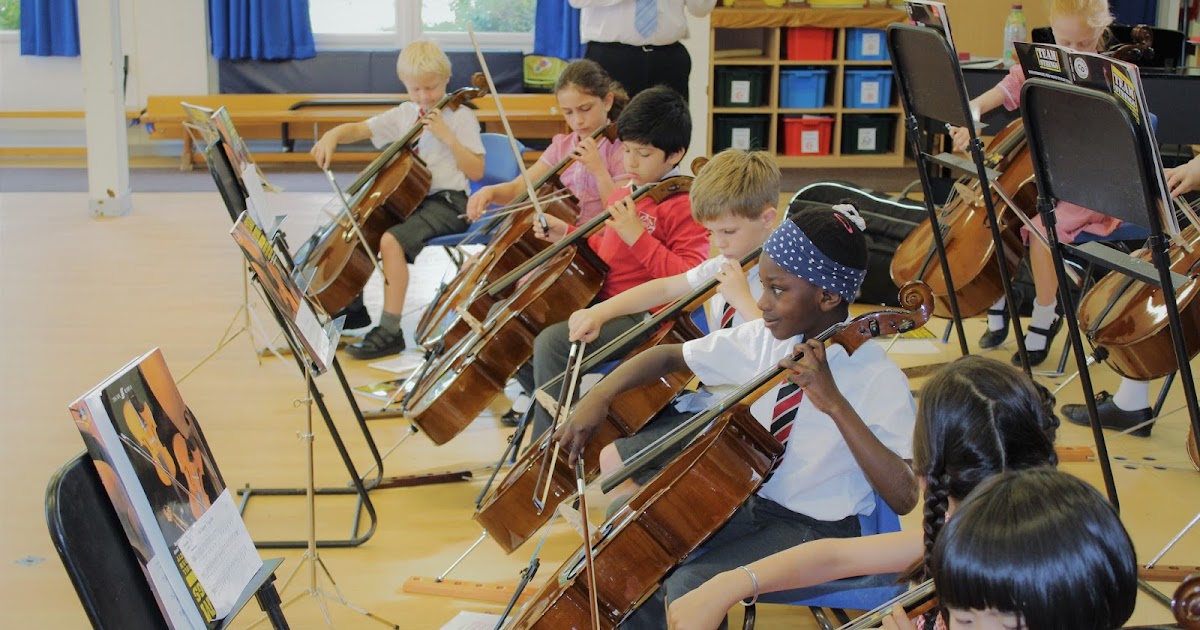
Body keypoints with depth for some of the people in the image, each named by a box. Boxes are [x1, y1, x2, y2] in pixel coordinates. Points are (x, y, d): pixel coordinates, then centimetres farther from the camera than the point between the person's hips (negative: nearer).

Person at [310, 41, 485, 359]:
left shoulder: (460, 117, -6)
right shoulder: (405, 114, 11)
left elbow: (476, 171, -13)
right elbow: (358, 129, 11)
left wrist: (447, 136, -21)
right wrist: (332, 136, -11)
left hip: (447, 203, -8)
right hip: (409, 198, 8)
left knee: (391, 240, -30)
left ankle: (390, 331, -25)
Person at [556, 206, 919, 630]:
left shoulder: (877, 378, -20)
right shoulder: (763, 340, -4)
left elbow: (903, 498, -29)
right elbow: (670, 357, 9)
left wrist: (836, 404, -36)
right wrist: (600, 396, -9)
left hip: (817, 531, -6)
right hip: (749, 502, 6)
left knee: (688, 587, -24)